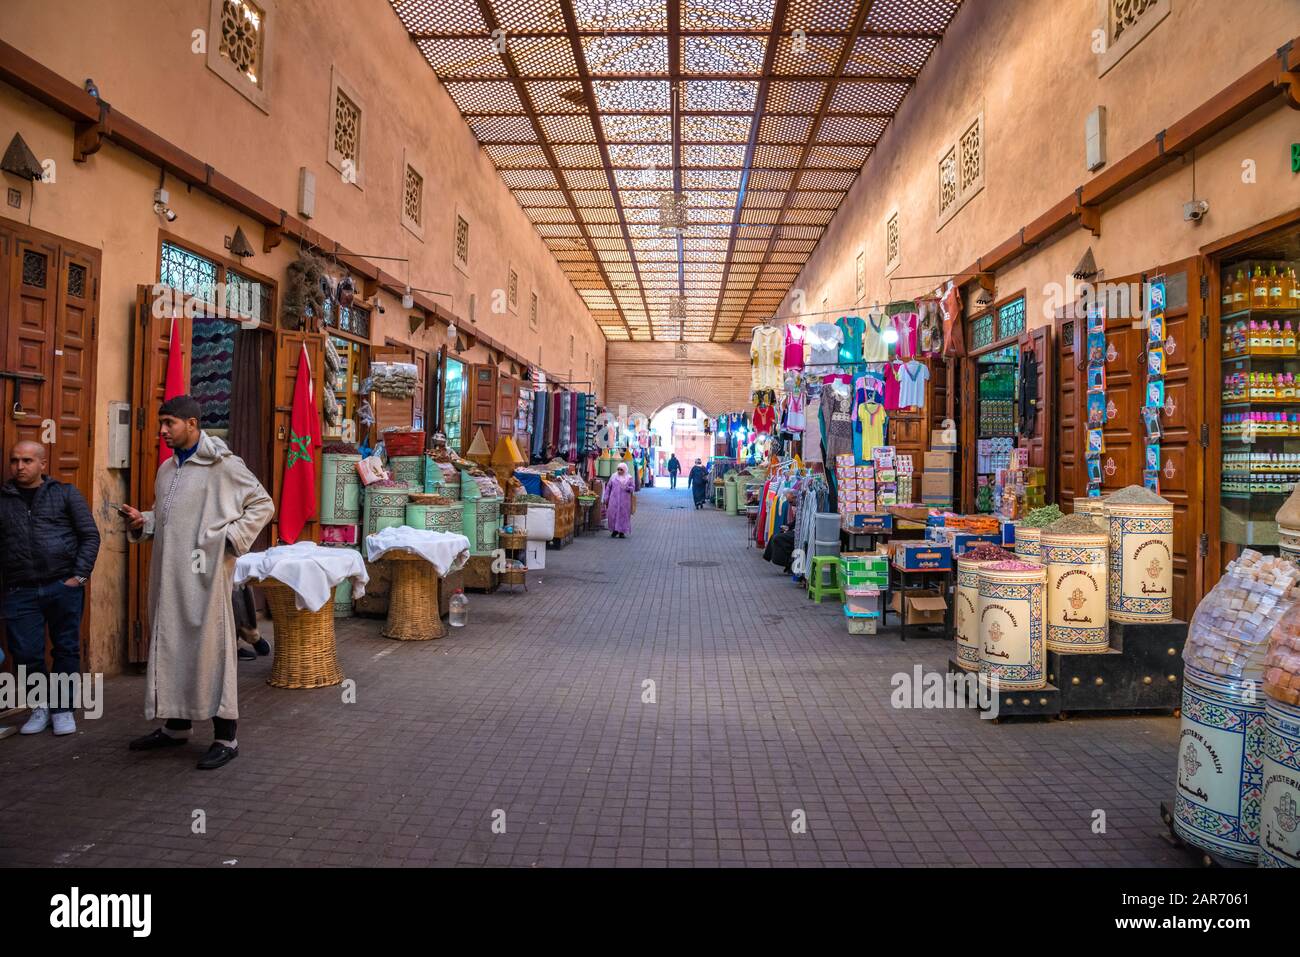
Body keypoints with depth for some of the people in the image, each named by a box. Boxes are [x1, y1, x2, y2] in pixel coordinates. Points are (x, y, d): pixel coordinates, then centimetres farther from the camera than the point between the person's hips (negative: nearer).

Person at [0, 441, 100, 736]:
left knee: (66, 650, 4)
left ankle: (63, 709, 19)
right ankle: (41, 705, 25)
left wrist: (79, 576, -5)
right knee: (26, 654, 3)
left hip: (63, 587, -2)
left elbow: (90, 536, 3)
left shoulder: (65, 493, 6)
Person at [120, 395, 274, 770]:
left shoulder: (223, 464, -7)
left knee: (210, 647, -5)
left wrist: (231, 539, -13)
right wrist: (142, 521, 5)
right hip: (167, 573, 8)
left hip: (203, 572, -8)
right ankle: (176, 726, 32)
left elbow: (263, 504, -6)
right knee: (169, 644, 16)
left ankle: (225, 738, 4)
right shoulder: (166, 468, 15)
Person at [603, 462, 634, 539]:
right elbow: (608, 487, 9)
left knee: (623, 515, 0)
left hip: (624, 500, 0)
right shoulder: (613, 476, 7)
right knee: (613, 514, -3)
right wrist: (606, 498, 5)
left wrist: (627, 488, -15)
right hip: (614, 500, 1)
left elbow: (633, 488, 6)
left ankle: (622, 532, 7)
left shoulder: (629, 478, 6)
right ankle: (615, 530, 11)